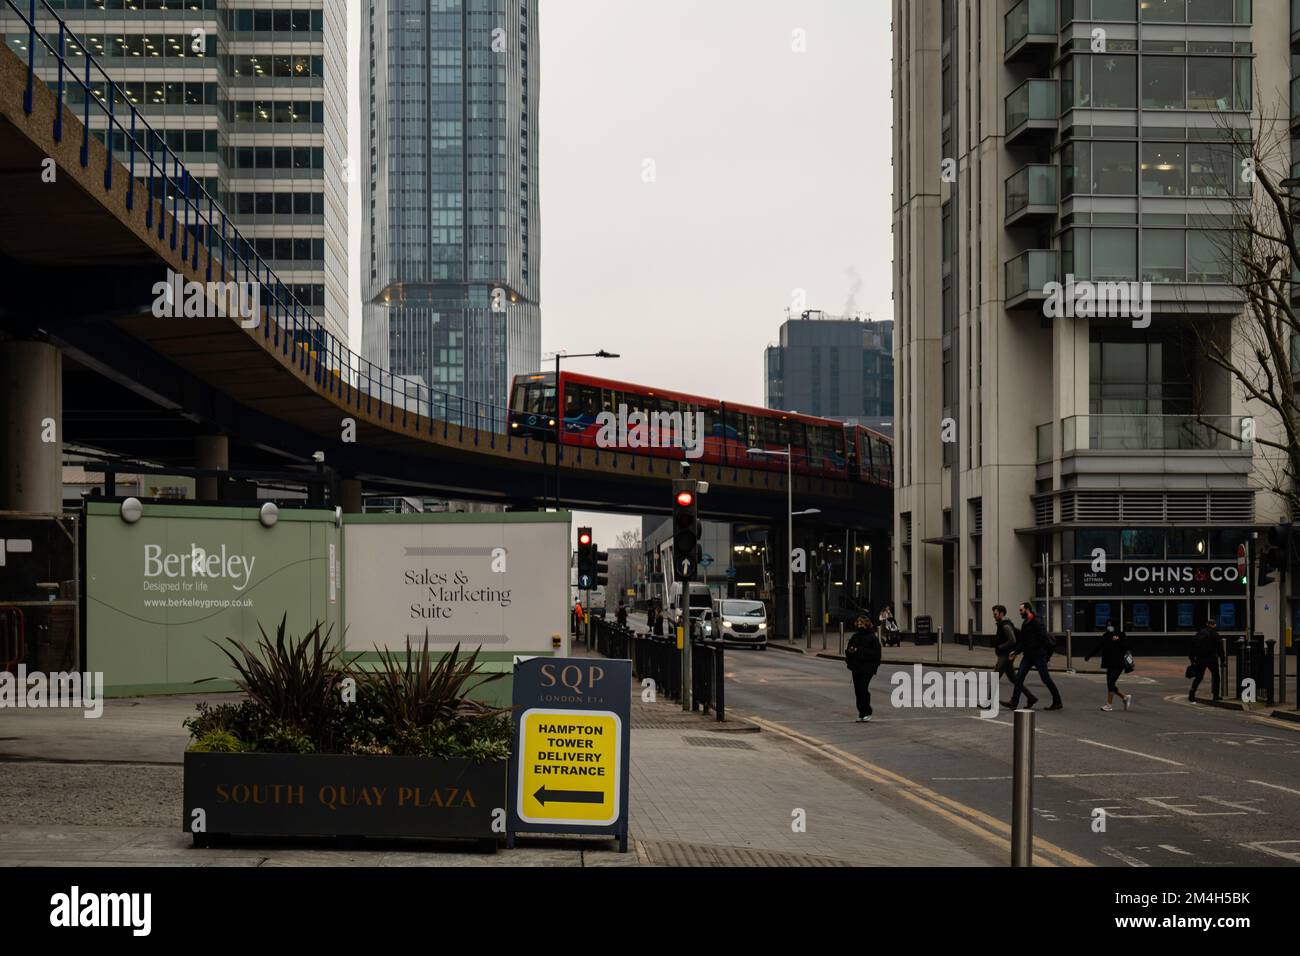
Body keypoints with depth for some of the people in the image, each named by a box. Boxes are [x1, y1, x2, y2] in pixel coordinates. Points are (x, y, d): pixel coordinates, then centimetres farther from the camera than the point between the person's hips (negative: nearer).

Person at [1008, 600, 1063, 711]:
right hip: (1028, 656, 8)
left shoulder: (1037, 622, -13)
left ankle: (1057, 702, 12)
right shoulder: (1025, 624, 14)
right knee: (1019, 677, -3)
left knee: (1046, 679, 0)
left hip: (1038, 655, -8)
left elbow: (1044, 638, -18)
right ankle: (1014, 703, -6)